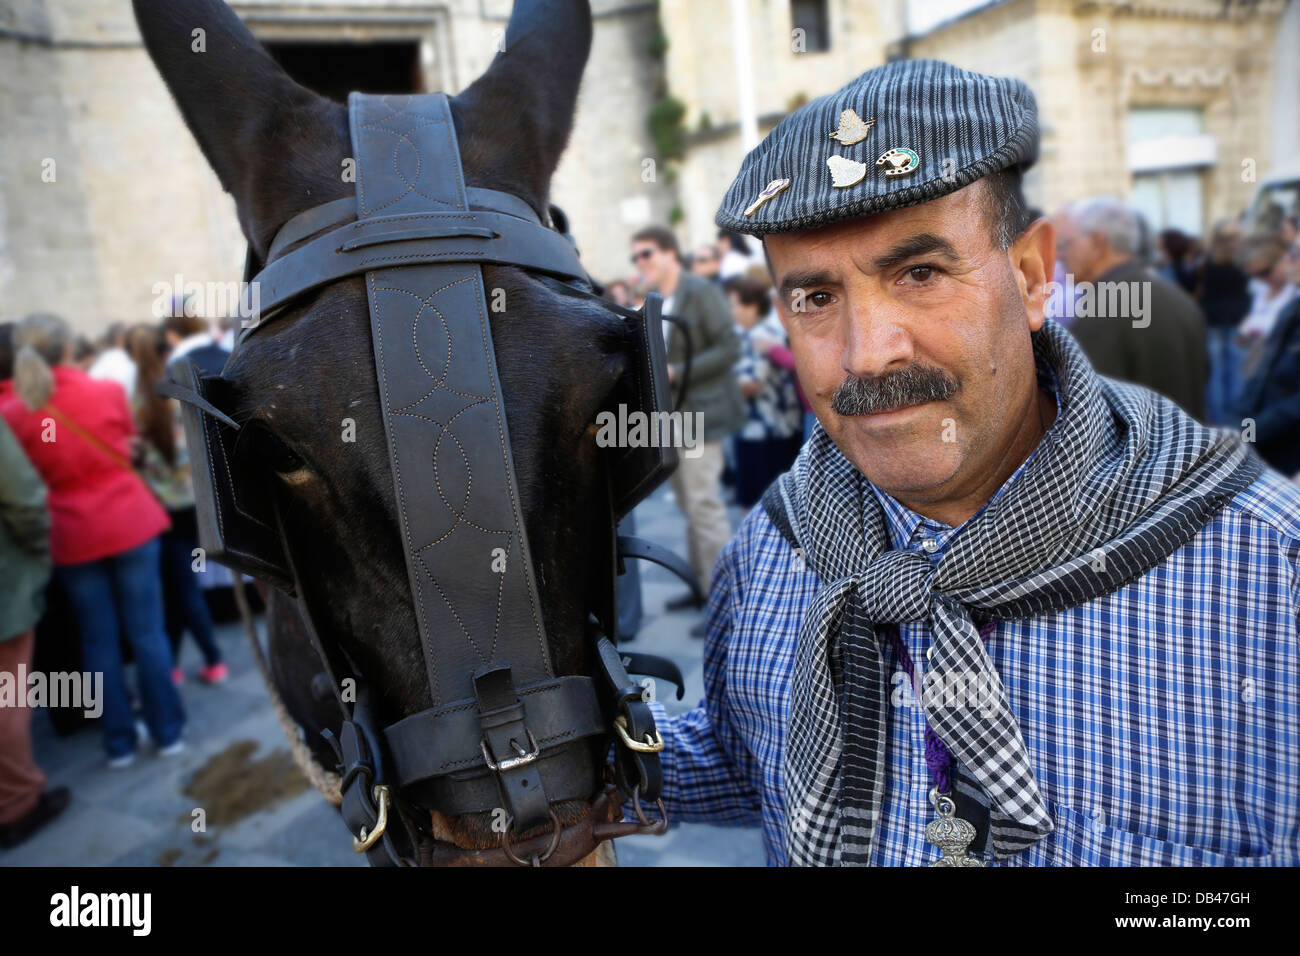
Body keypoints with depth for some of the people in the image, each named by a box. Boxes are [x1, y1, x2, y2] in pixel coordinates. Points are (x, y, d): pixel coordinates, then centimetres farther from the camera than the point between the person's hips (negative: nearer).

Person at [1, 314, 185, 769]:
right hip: (129, 523, -1)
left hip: (71, 537, 1)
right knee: (147, 632, 8)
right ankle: (167, 732, 16)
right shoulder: (108, 391, -8)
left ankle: (119, 742, 20)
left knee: (99, 640, 12)